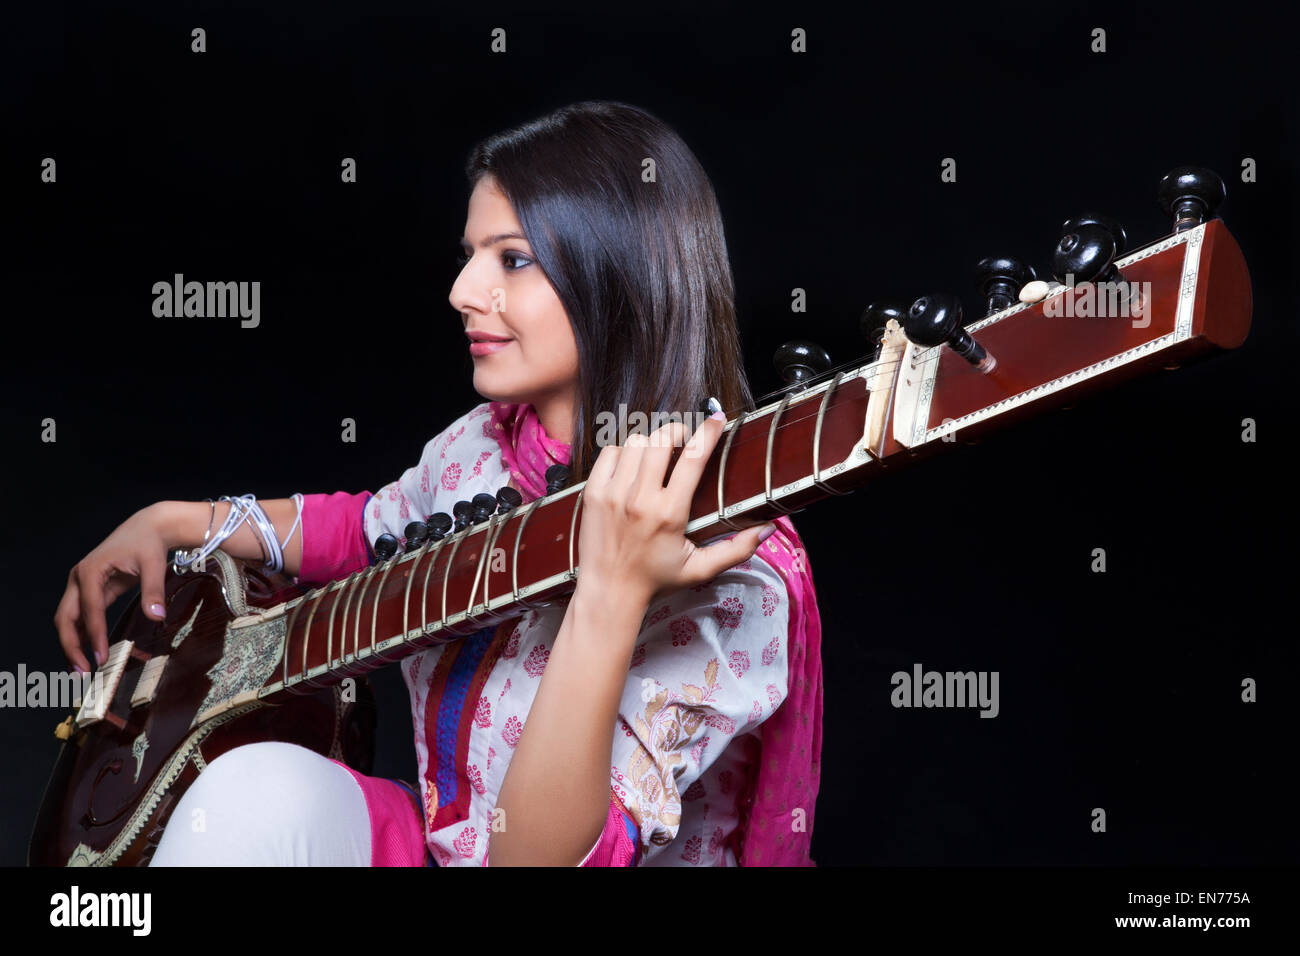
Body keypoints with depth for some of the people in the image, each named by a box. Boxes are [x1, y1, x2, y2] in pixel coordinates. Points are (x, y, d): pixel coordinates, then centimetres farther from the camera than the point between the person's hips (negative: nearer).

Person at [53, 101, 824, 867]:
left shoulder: (730, 582, -23)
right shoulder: (478, 448, 1)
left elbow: (540, 851, -31)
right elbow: (364, 529, 24)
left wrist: (611, 596, -41)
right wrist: (174, 522, 13)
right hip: (430, 843, 7)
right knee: (262, 786, -22)